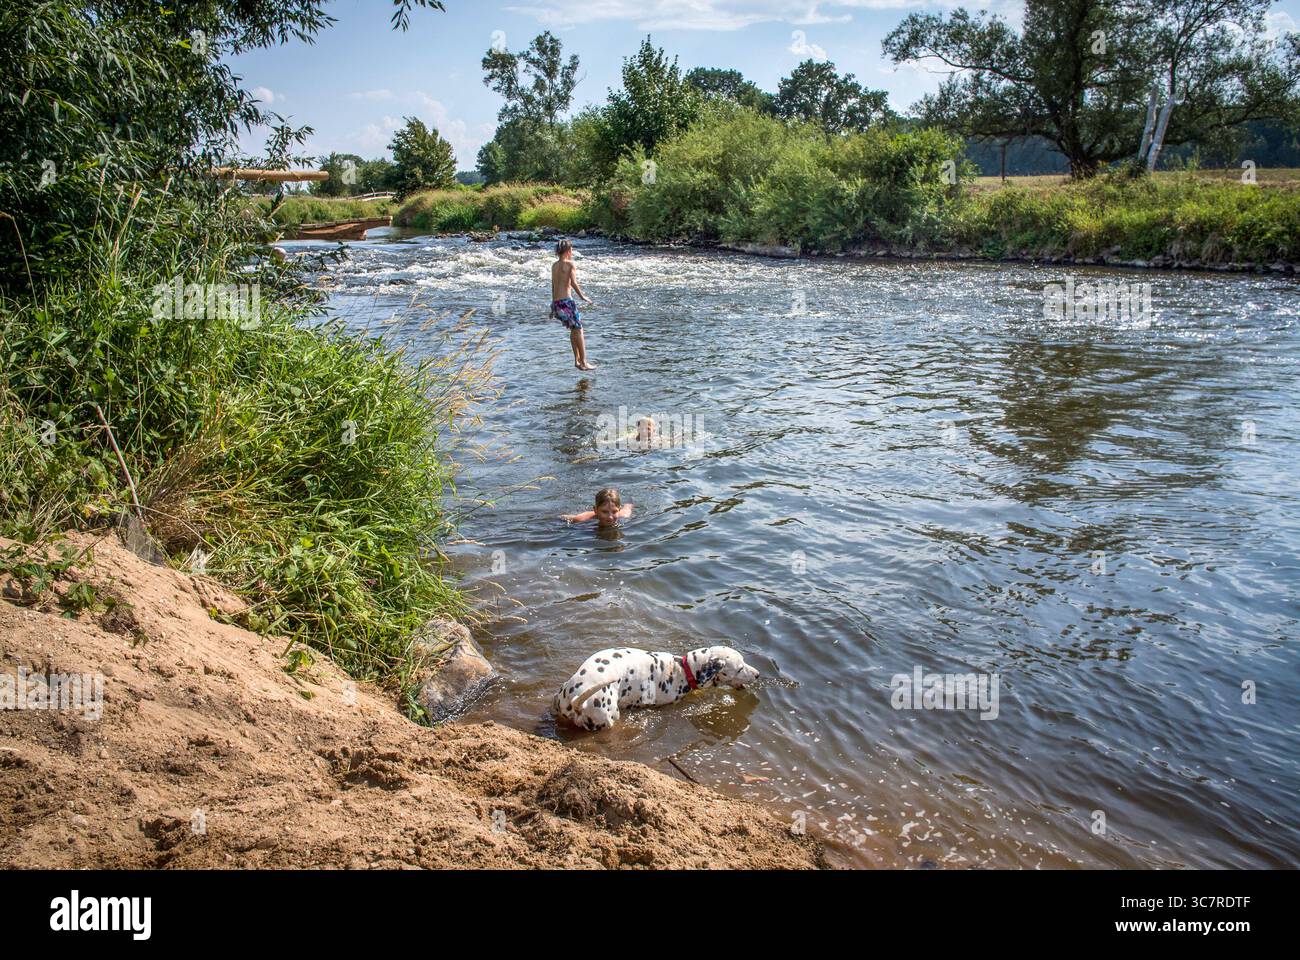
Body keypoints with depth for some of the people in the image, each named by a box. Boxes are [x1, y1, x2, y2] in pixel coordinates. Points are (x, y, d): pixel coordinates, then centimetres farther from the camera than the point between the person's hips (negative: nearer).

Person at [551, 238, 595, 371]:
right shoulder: (570, 264, -7)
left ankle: (577, 360, 19)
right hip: (566, 301, -7)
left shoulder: (554, 265, 14)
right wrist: (582, 296, -5)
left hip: (556, 302, 7)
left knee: (573, 329, 20)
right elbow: (573, 283, -18)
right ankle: (583, 363, 5)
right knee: (578, 330, 3)